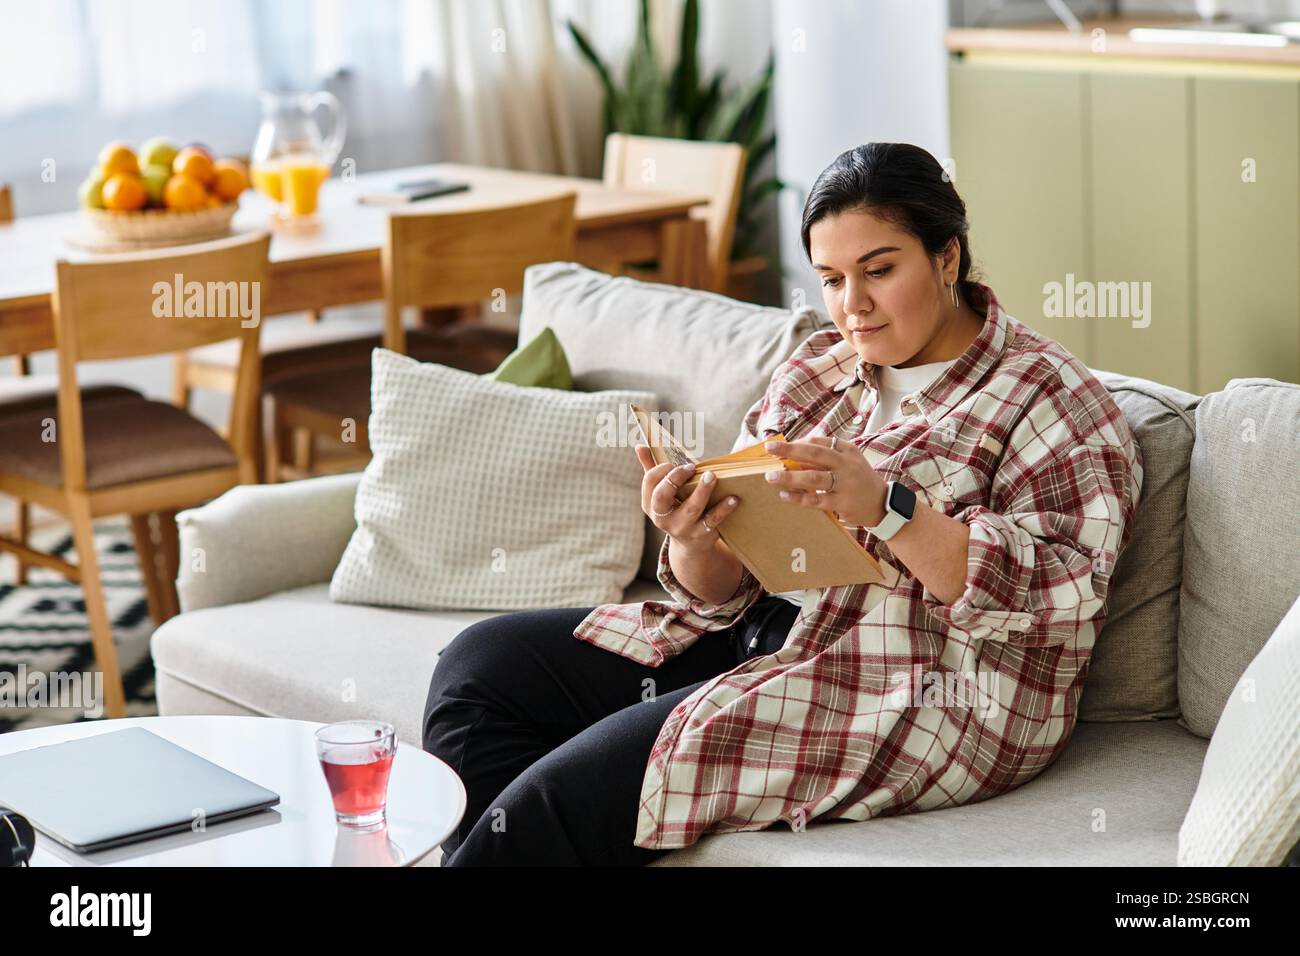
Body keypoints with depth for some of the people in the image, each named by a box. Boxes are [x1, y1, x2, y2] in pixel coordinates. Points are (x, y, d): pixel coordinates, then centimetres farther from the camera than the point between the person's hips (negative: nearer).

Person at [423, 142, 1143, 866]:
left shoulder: (1048, 398, -5)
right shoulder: (817, 370, 14)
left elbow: (1059, 596, -18)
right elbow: (725, 591, 12)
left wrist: (886, 507, -28)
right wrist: (695, 542, -14)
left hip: (922, 691, -8)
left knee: (571, 790, -24)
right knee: (483, 663, -2)